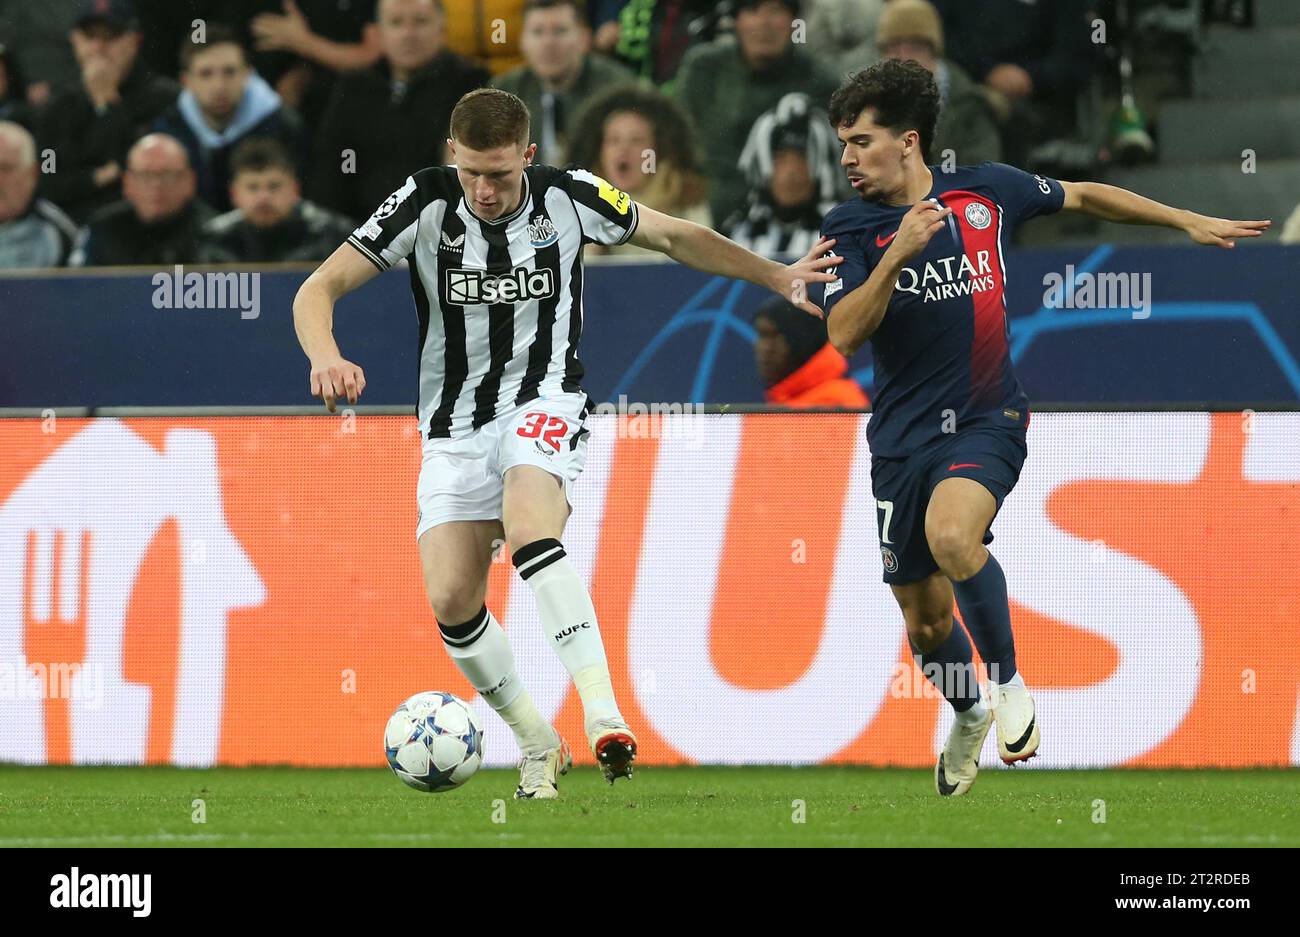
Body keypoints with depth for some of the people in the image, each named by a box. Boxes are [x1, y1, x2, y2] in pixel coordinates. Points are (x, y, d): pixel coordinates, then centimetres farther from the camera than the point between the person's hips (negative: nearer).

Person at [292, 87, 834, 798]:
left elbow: (674, 237, 10)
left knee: (527, 528, -32)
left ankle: (603, 712, -39)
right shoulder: (426, 203, -11)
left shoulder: (568, 198, -8)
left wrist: (776, 276, 7)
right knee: (451, 600, -9)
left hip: (544, 403, -2)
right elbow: (318, 290, -13)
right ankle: (539, 746, 12)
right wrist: (327, 357, -34)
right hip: (454, 424, 2)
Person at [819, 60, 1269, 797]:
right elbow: (844, 335, -19)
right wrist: (899, 254, -30)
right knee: (926, 618, 8)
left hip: (986, 419, -2)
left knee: (951, 534, -33)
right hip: (904, 434, 2)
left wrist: (1189, 222, 18)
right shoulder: (850, 229, -6)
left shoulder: (986, 190, -3)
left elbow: (1083, 197, 15)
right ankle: (970, 716, 41)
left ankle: (1009, 684, -11)